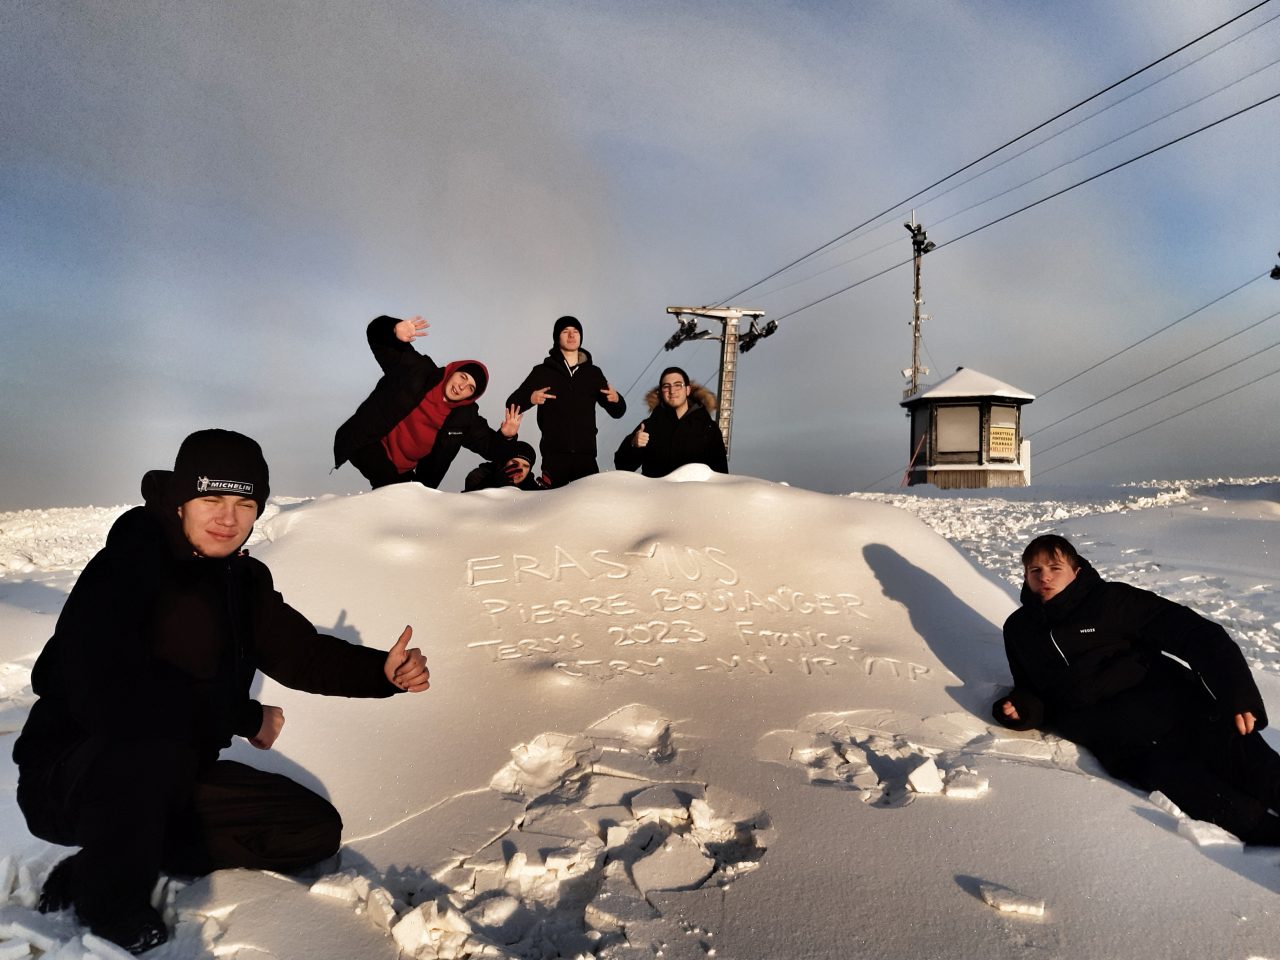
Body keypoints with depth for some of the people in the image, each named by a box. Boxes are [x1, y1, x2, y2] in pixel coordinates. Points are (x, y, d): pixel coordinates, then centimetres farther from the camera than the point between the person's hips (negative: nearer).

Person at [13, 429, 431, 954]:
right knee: (156, 751, -39)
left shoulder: (244, 580, -1)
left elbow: (300, 651, 3)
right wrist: (245, 717, -25)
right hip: (71, 776, -7)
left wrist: (383, 671, -16)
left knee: (316, 830, 1)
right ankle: (110, 902, -8)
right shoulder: (122, 571, -23)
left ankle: (97, 866, 5)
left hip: (177, 776, 7)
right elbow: (109, 698, -36)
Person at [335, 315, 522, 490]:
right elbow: (376, 333, -14)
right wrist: (395, 331, -38)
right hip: (368, 443, -5)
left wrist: (505, 435, -23)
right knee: (391, 488, -27)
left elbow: (490, 447, 0)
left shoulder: (465, 419, -4)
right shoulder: (418, 370, -14)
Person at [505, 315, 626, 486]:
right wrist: (530, 398, -18)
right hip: (554, 456, -2)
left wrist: (616, 399, -7)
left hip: (586, 456, 2)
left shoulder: (593, 372, 13)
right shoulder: (543, 371, 7)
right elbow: (512, 404, 4)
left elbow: (617, 412, 17)